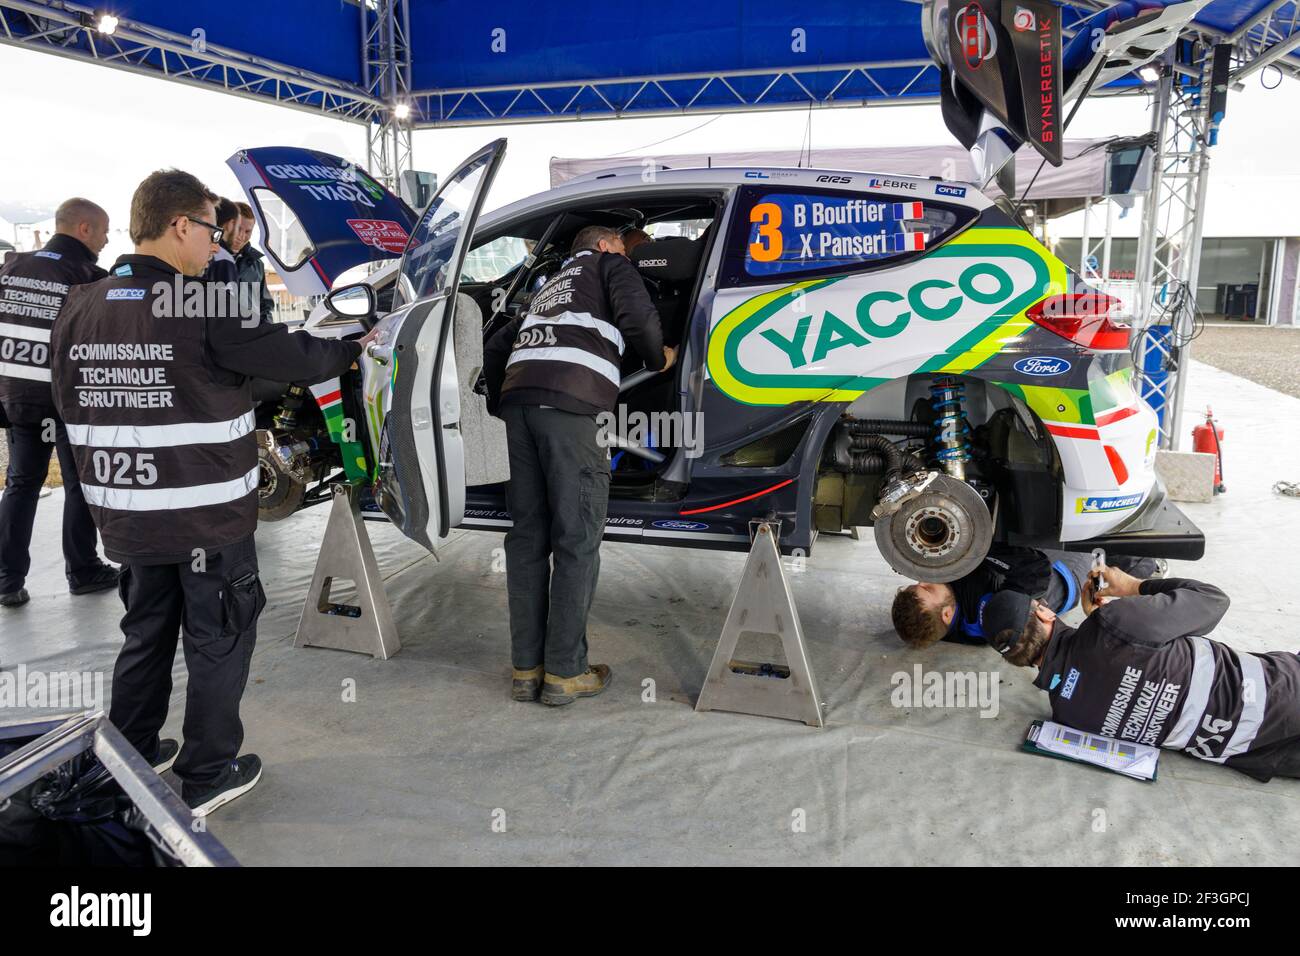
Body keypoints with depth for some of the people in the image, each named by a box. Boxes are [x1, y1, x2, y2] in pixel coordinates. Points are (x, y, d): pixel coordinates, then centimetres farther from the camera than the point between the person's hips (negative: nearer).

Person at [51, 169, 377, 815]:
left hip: (125, 515, 7)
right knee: (218, 640, 9)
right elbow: (289, 356, -11)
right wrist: (350, 350, 7)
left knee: (145, 633, 22)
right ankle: (207, 775, 20)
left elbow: (70, 404, 11)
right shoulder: (202, 308, -18)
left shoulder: (79, 309, 3)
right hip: (208, 517, -6)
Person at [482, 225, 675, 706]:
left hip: (518, 398, 7)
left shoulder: (549, 287, 37)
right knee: (577, 538, -3)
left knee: (527, 535, 8)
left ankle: (525, 670, 10)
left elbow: (495, 347, 33)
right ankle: (565, 672, -1)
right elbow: (636, 315, -2)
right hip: (568, 402, -7)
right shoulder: (608, 264, 19)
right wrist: (659, 358, 15)